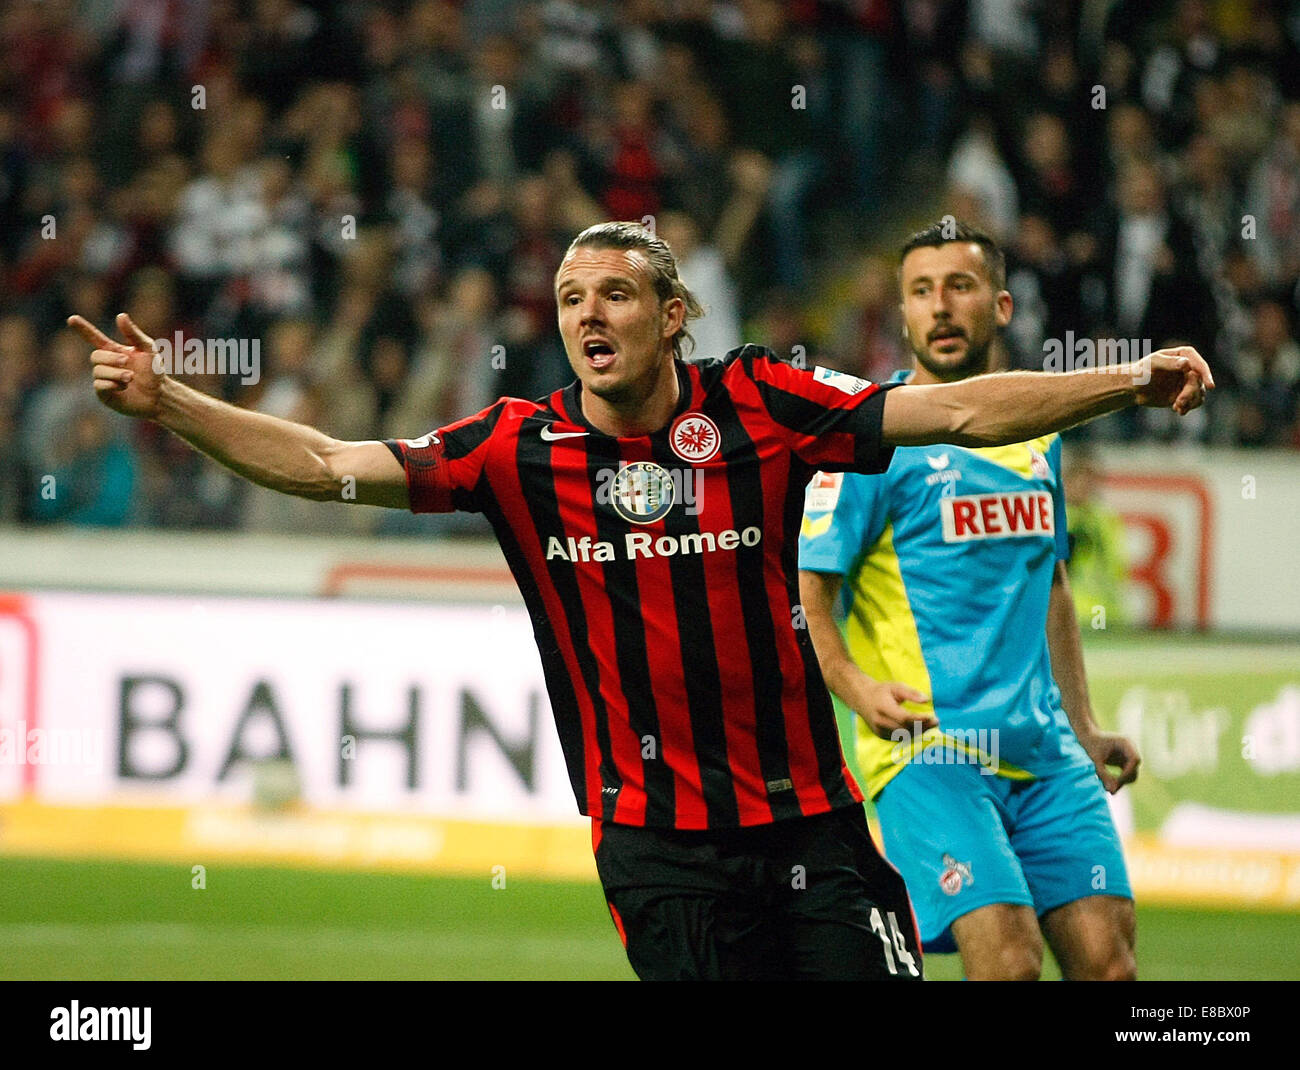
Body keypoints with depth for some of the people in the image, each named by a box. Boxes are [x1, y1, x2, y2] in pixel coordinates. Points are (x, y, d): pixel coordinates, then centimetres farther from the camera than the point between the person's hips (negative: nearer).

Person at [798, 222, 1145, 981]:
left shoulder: (1037, 433, 15)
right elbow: (804, 588, -7)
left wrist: (1083, 728, 23)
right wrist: (854, 688, -23)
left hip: (1046, 750, 6)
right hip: (930, 748, -6)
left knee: (1106, 953, -6)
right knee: (1010, 959, -21)